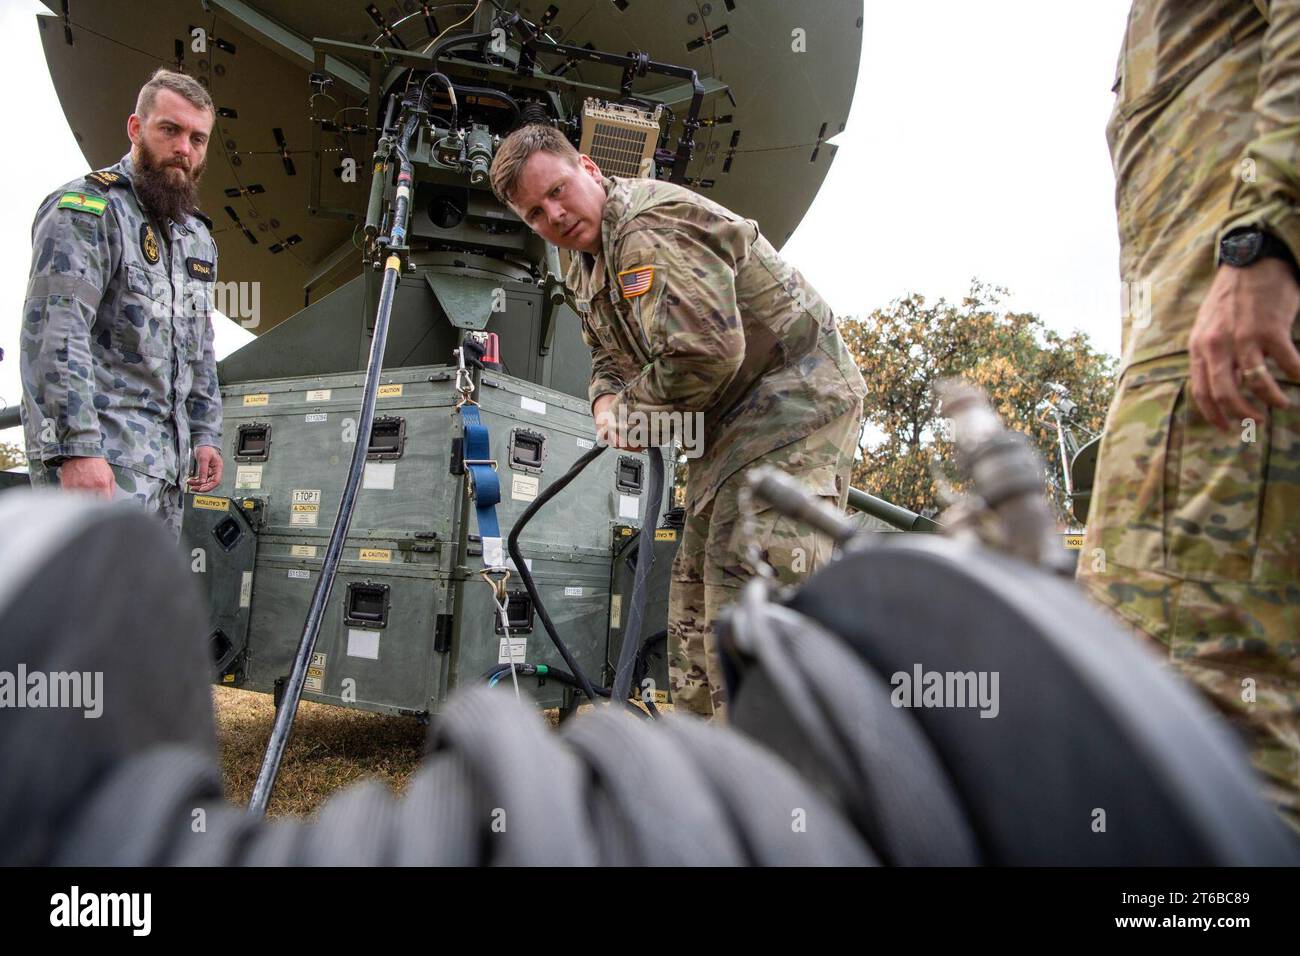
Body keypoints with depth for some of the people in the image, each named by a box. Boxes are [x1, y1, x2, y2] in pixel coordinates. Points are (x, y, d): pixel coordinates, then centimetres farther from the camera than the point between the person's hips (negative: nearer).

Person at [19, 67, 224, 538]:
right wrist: (77, 448, -23)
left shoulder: (198, 237, 20)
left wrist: (205, 433, 17)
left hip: (167, 461, 8)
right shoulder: (84, 210, -5)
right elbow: (54, 334, -16)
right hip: (100, 451, -8)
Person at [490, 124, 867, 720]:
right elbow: (609, 357, 20)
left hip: (794, 397, -10)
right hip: (731, 423, 11)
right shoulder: (585, 264, 12)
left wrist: (637, 402, -15)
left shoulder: (651, 228, -22)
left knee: (753, 577, -22)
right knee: (695, 583, 12)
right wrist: (608, 402, -4)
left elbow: (706, 354, -33)